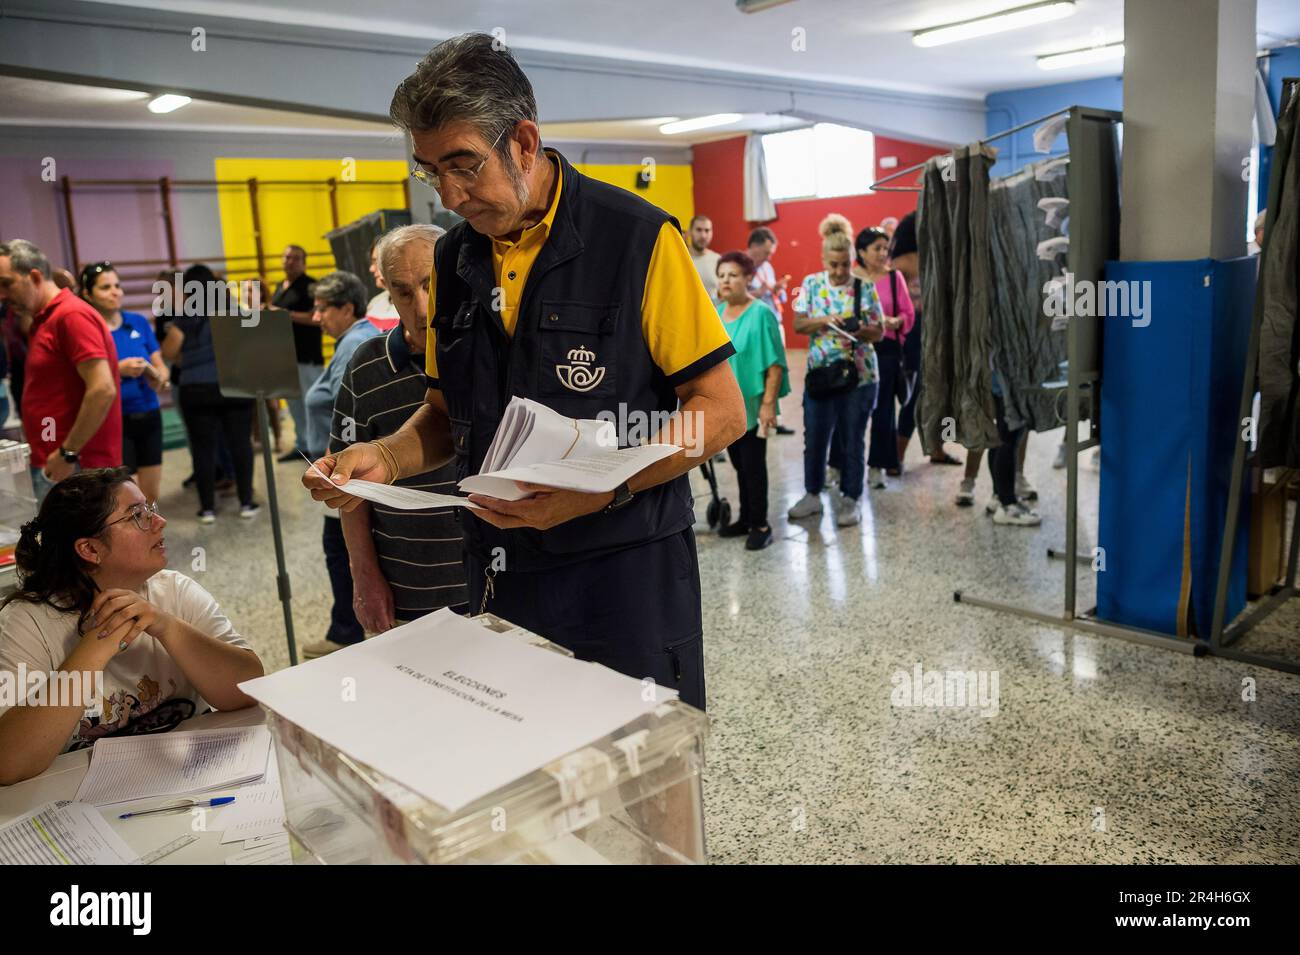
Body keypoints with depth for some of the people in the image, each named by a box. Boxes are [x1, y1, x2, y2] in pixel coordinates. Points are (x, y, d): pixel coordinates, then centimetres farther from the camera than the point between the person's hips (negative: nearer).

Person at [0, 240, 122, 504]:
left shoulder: (72, 315, -14)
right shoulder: (45, 321, 17)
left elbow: (103, 390, -22)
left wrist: (68, 453, -19)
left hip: (74, 467, -10)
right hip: (52, 464, 10)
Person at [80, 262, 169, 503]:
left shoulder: (139, 322, 6)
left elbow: (160, 366, 8)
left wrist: (160, 378, -14)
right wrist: (118, 369, -25)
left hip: (149, 415, 5)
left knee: (151, 496, 10)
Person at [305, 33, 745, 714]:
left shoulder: (638, 237, -10)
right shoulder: (452, 260, 8)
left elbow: (721, 410, -11)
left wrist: (600, 488, -23)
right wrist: (384, 458, -3)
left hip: (625, 579, -4)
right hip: (499, 578, 5)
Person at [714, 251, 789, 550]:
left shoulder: (760, 314, -14)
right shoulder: (716, 314, 7)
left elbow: (774, 364, -17)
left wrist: (768, 403, -21)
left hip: (752, 404, -6)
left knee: (753, 465, 0)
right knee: (739, 464, 16)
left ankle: (760, 525, 12)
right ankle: (746, 519, 28)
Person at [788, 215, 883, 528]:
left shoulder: (865, 288, -3)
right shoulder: (811, 284, 2)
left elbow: (879, 331, -2)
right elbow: (798, 325, -2)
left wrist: (859, 332, -23)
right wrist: (824, 320, -20)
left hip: (858, 375, -2)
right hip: (820, 373, 2)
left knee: (853, 440, 5)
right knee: (814, 437, 9)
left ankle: (850, 499, 17)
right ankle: (812, 494, 25)